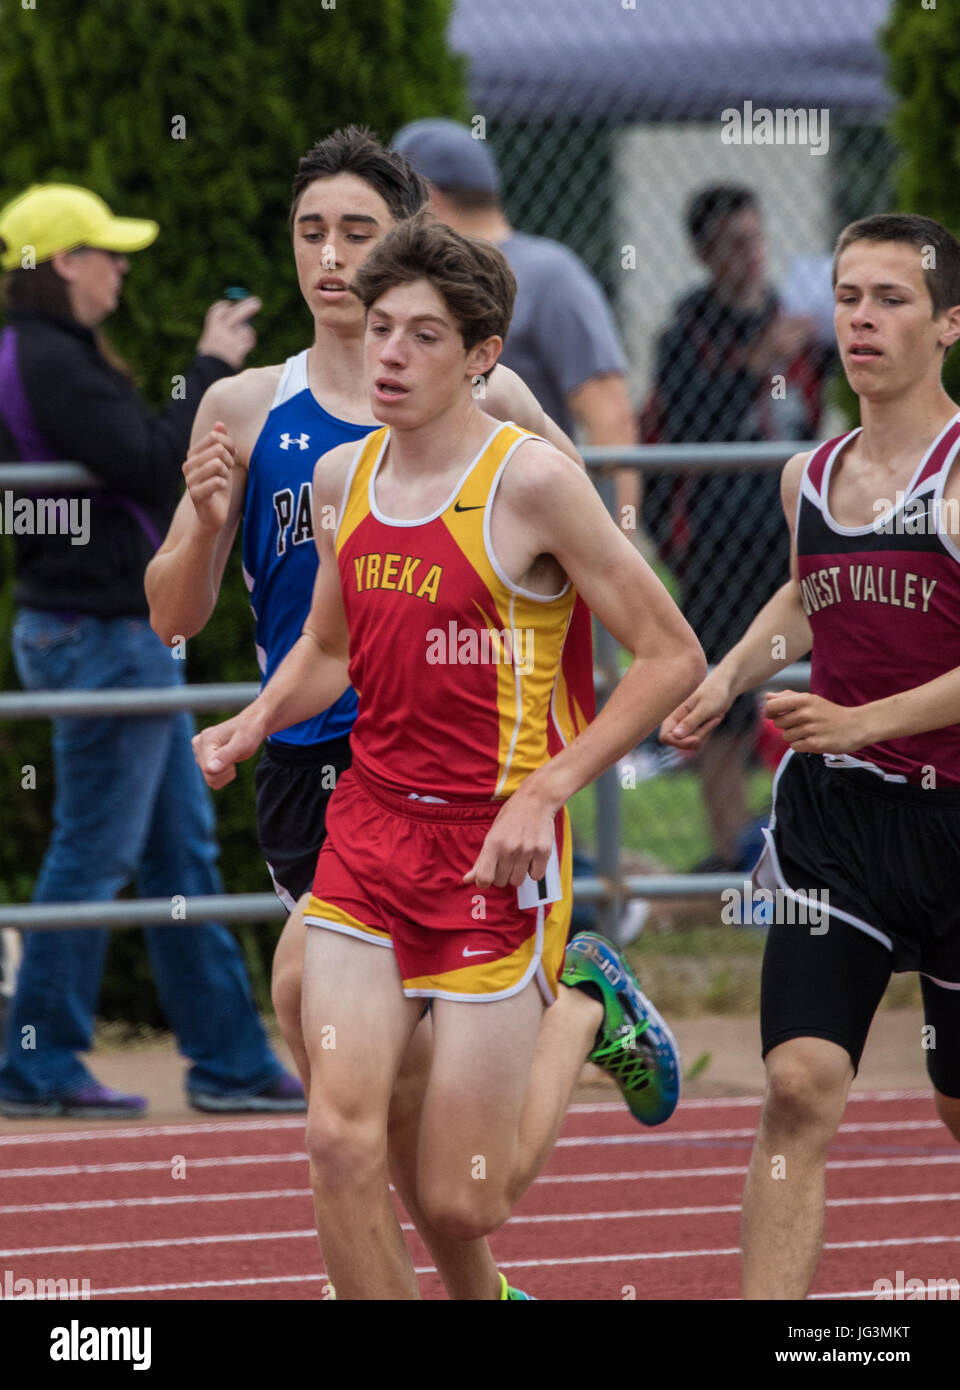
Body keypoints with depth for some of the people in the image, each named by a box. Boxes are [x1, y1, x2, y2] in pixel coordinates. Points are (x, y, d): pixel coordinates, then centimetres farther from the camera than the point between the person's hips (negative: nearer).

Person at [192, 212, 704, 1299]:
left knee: (464, 1206, -1)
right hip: (367, 831, 5)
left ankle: (583, 1009, 26)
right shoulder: (342, 479, 6)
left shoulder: (532, 482, -12)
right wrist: (254, 724, 4)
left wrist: (544, 793, -15)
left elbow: (671, 657, -9)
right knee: (340, 1138, -12)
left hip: (494, 847, -5)